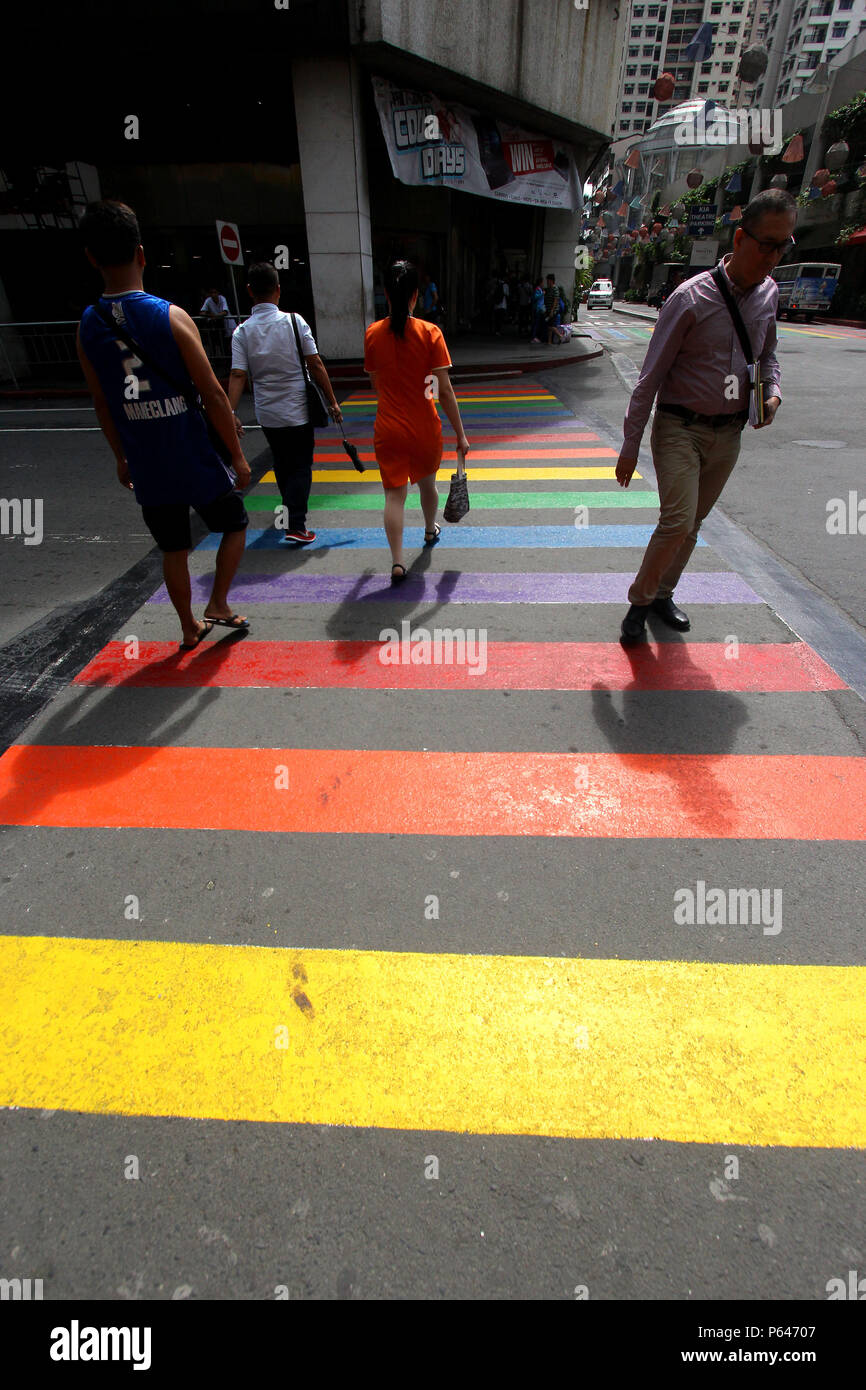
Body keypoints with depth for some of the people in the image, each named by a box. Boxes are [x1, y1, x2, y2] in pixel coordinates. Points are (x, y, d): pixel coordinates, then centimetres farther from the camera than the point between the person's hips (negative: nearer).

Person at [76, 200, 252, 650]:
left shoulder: (87, 327, 1)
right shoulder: (171, 317, -13)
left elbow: (103, 405, 10)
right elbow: (213, 397, -13)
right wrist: (238, 456, -4)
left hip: (147, 468, 4)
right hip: (197, 463, -4)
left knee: (174, 549, 17)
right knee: (234, 525, 19)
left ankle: (190, 629, 27)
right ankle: (218, 605, 15)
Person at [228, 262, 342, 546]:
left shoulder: (242, 332, -3)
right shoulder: (294, 321, -9)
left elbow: (238, 375, -11)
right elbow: (315, 365, -9)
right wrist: (332, 401, -2)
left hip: (266, 414, 3)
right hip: (297, 410, -3)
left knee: (281, 463, 20)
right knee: (301, 466, 3)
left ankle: (291, 508, 38)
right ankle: (296, 526, -8)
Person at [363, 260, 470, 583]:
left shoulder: (372, 334, -4)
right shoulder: (430, 333, -11)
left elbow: (376, 384, 9)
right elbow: (444, 390, -13)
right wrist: (460, 434, -7)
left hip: (388, 428, 1)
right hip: (425, 427, 0)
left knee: (394, 494, 3)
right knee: (427, 483, 22)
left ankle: (397, 562, -7)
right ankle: (430, 531, 48)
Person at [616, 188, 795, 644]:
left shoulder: (768, 294, 7)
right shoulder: (691, 299, -12)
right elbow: (650, 378, -10)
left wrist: (772, 392, 0)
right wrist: (630, 446, -11)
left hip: (729, 435, 6)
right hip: (681, 429, -6)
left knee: (691, 525, 13)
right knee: (677, 524, -18)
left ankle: (663, 594, 30)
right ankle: (640, 601, 2)